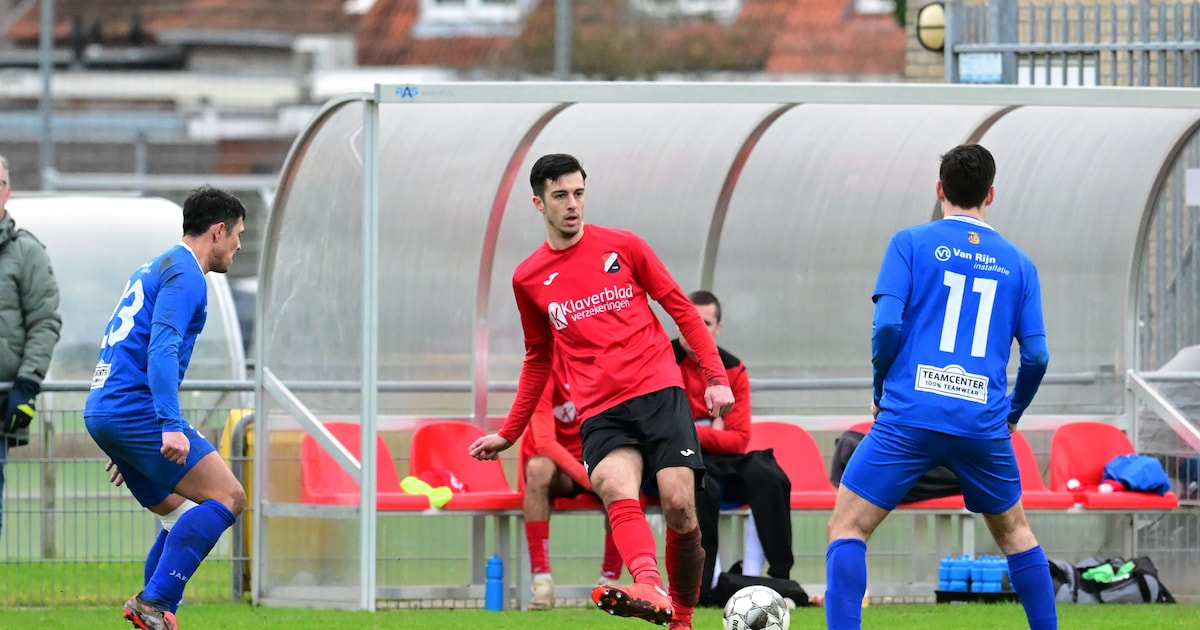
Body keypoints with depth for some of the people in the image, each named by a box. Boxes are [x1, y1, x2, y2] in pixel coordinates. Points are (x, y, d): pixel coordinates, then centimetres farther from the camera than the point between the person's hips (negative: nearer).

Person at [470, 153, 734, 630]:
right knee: (616, 490, -30)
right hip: (600, 413, 0)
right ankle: (649, 588, -55)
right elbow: (538, 359, 26)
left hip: (658, 392, 0)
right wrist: (509, 433, 26)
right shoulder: (529, 279, 14)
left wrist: (716, 377, 2)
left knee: (680, 508, -15)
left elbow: (681, 309, 11)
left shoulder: (622, 246, 7)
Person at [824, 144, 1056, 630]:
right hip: (984, 422, 3)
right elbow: (1036, 356, 7)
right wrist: (1011, 415, 24)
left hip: (910, 415, -3)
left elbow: (887, 324, -7)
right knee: (1014, 532, 23)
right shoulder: (1018, 265, 12)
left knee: (846, 527, 2)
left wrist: (880, 390, 9)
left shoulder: (911, 243, 4)